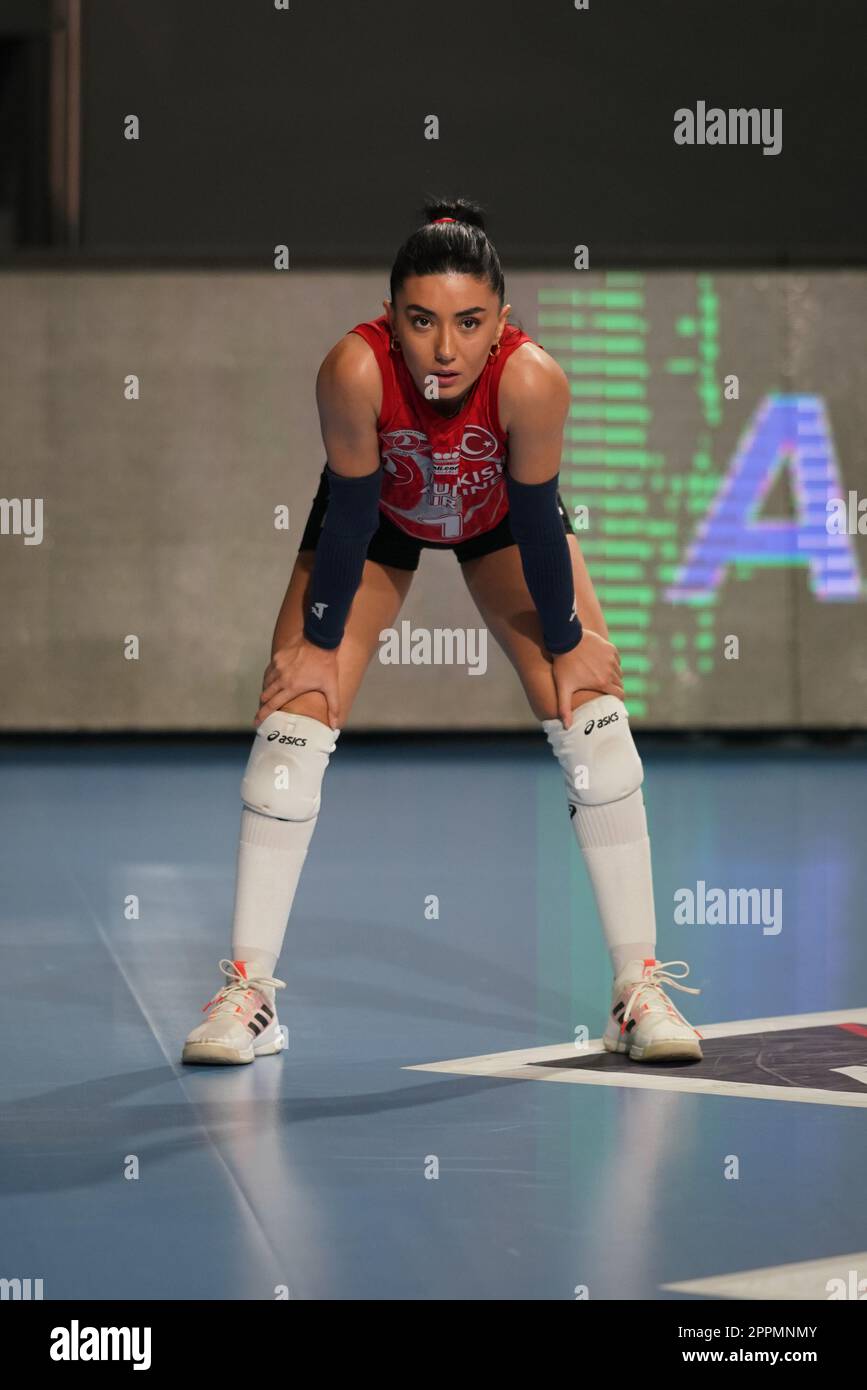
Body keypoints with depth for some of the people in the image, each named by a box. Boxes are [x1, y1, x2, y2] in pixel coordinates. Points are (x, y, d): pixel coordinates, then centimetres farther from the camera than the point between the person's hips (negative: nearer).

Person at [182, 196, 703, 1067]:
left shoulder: (532, 379, -39)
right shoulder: (356, 370, -40)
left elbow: (537, 521, -26)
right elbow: (349, 513, -27)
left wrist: (568, 644, -14)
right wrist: (318, 643, -17)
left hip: (501, 519, 0)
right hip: (379, 516, 0)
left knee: (593, 718, -10)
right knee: (294, 721, -9)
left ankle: (640, 991, -2)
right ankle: (247, 994, -2)